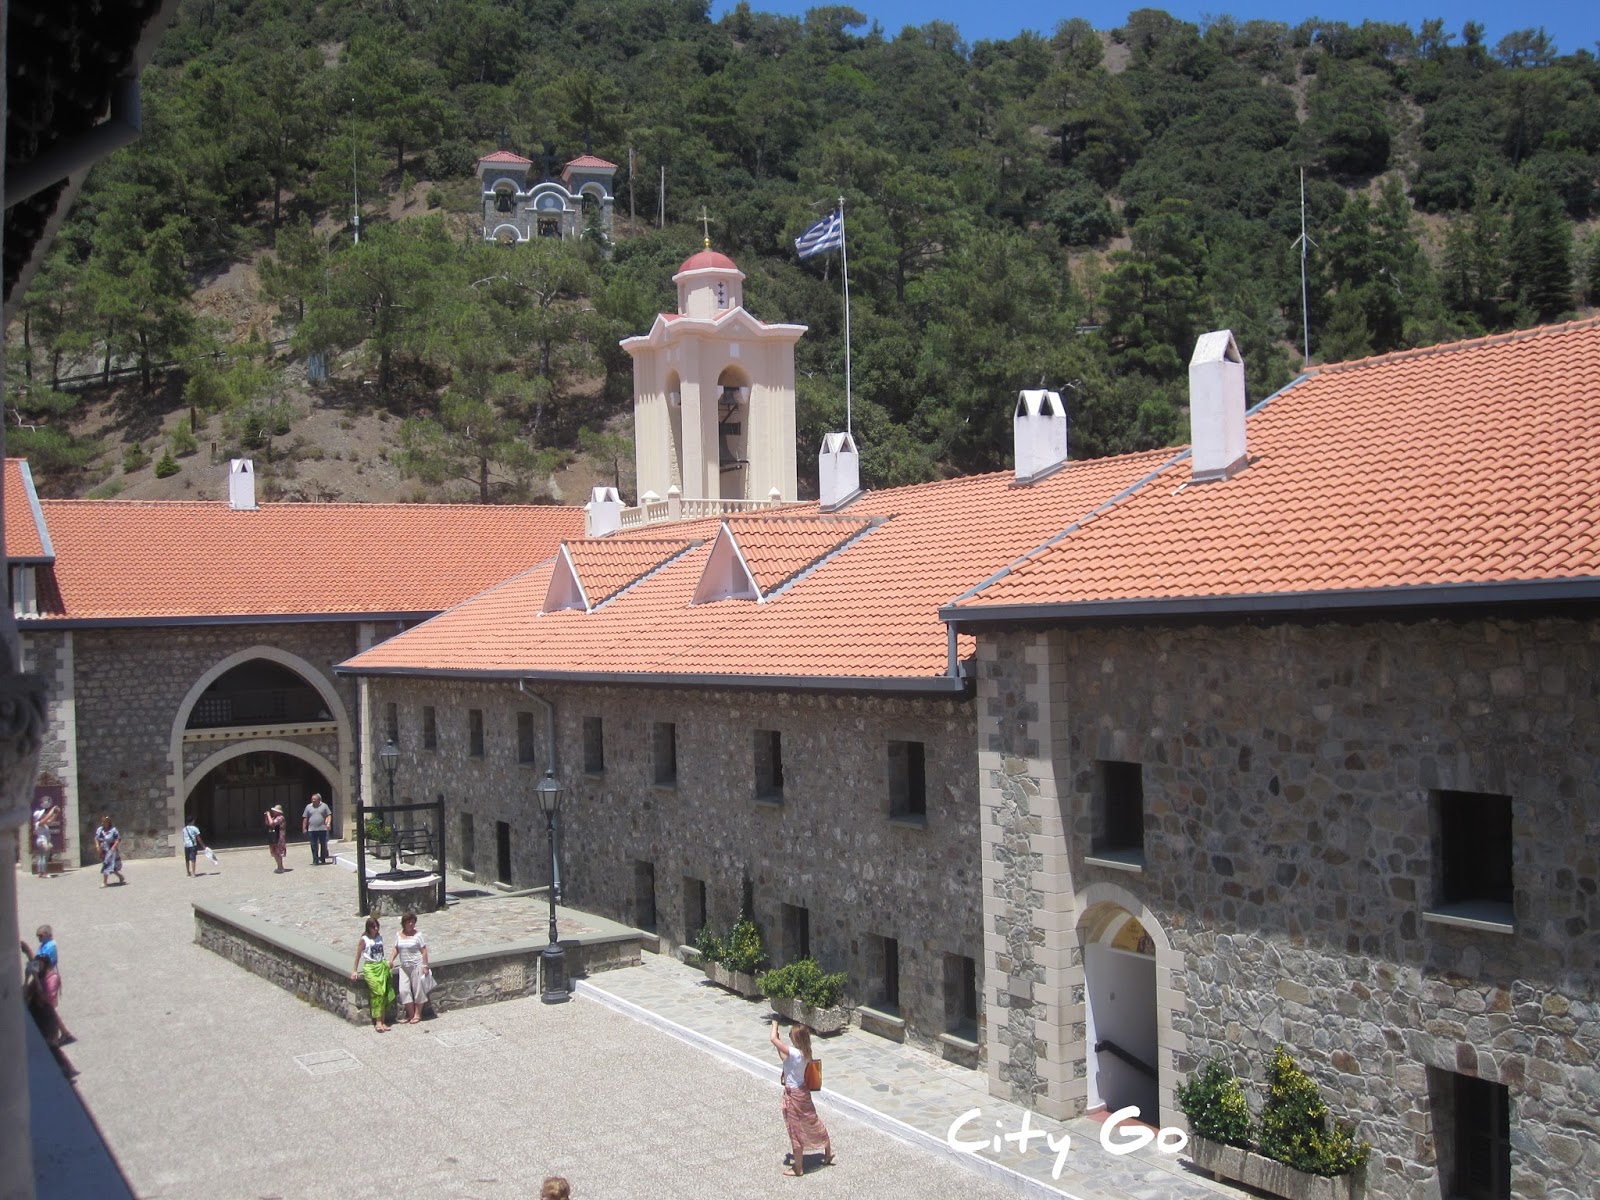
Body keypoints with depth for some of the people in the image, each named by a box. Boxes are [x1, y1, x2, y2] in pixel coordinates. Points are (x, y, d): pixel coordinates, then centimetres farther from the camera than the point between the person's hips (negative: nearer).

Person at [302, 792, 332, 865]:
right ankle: (315, 861, 6)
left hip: (322, 829, -1)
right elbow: (305, 818, 9)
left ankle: (324, 859, 19)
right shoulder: (308, 807, 8)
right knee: (314, 846, 1)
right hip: (312, 830, 1)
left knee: (323, 845, 6)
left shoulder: (324, 806, 5)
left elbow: (329, 815, 2)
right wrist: (304, 828, 5)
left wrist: (328, 823, -14)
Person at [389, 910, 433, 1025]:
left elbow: (424, 951, -8)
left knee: (418, 989, 2)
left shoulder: (417, 935, -8)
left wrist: (425, 966, -12)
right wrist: (391, 960, -2)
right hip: (404, 967, 5)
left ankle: (417, 1014, 14)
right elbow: (396, 949, 14)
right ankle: (410, 1014, 14)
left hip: (416, 966, -5)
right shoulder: (399, 935, 5)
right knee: (404, 990, 2)